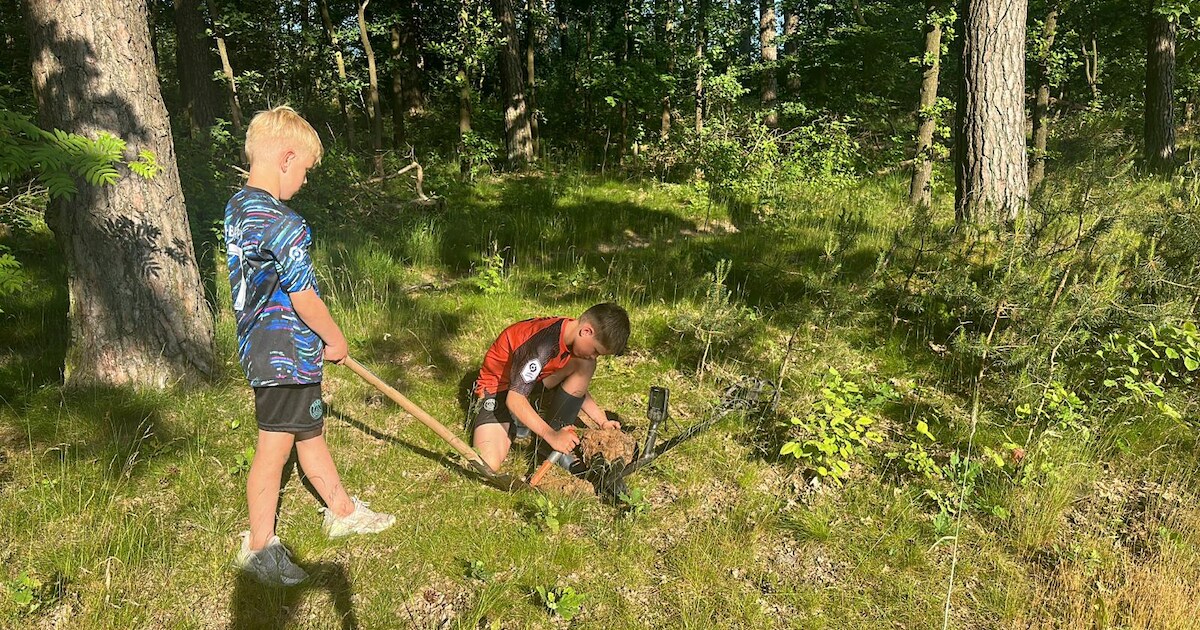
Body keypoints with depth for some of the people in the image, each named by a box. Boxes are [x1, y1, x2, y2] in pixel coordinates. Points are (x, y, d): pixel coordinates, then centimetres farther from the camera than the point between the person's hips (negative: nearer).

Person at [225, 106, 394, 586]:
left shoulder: (236, 209, 7)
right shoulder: (281, 224, -23)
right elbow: (303, 297, -21)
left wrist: (319, 341, 15)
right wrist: (336, 340, -4)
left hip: (262, 347, 10)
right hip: (287, 356, -10)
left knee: (309, 431, 21)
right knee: (274, 447, 3)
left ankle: (342, 511, 38)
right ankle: (259, 547, 19)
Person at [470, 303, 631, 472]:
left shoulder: (571, 331, -9)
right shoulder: (545, 344, -34)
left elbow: (578, 386, 7)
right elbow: (515, 399, -36)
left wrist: (602, 421, -2)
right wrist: (551, 436, -37)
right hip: (498, 390, -7)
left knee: (585, 365, -18)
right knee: (488, 464, -30)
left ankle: (558, 429, -10)